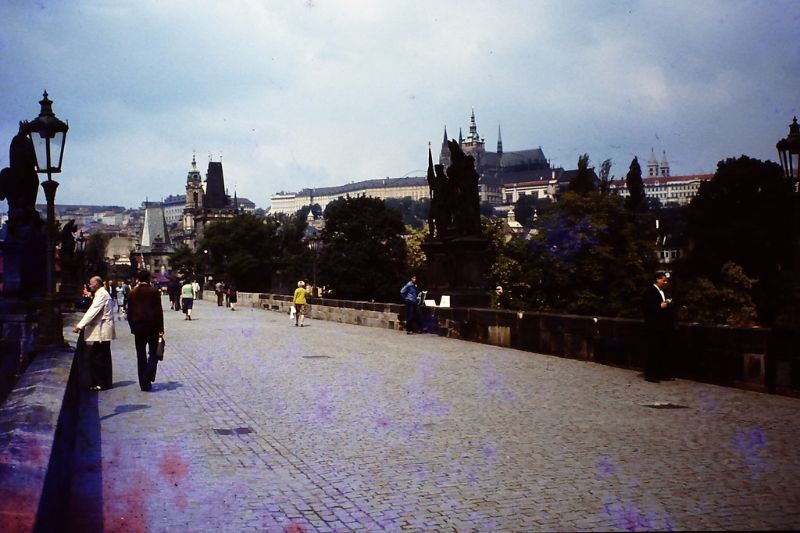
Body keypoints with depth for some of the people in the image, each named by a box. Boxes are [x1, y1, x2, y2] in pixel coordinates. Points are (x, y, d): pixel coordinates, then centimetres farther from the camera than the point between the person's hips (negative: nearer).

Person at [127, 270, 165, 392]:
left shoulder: (132, 293, 4)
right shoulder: (154, 291, -5)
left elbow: (129, 312, 6)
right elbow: (159, 311, -8)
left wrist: (133, 327, 13)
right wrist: (160, 329, -5)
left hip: (138, 327, 3)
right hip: (152, 327, -3)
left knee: (141, 356, 8)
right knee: (154, 353, 7)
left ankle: (144, 383, 9)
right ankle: (148, 377, -15)